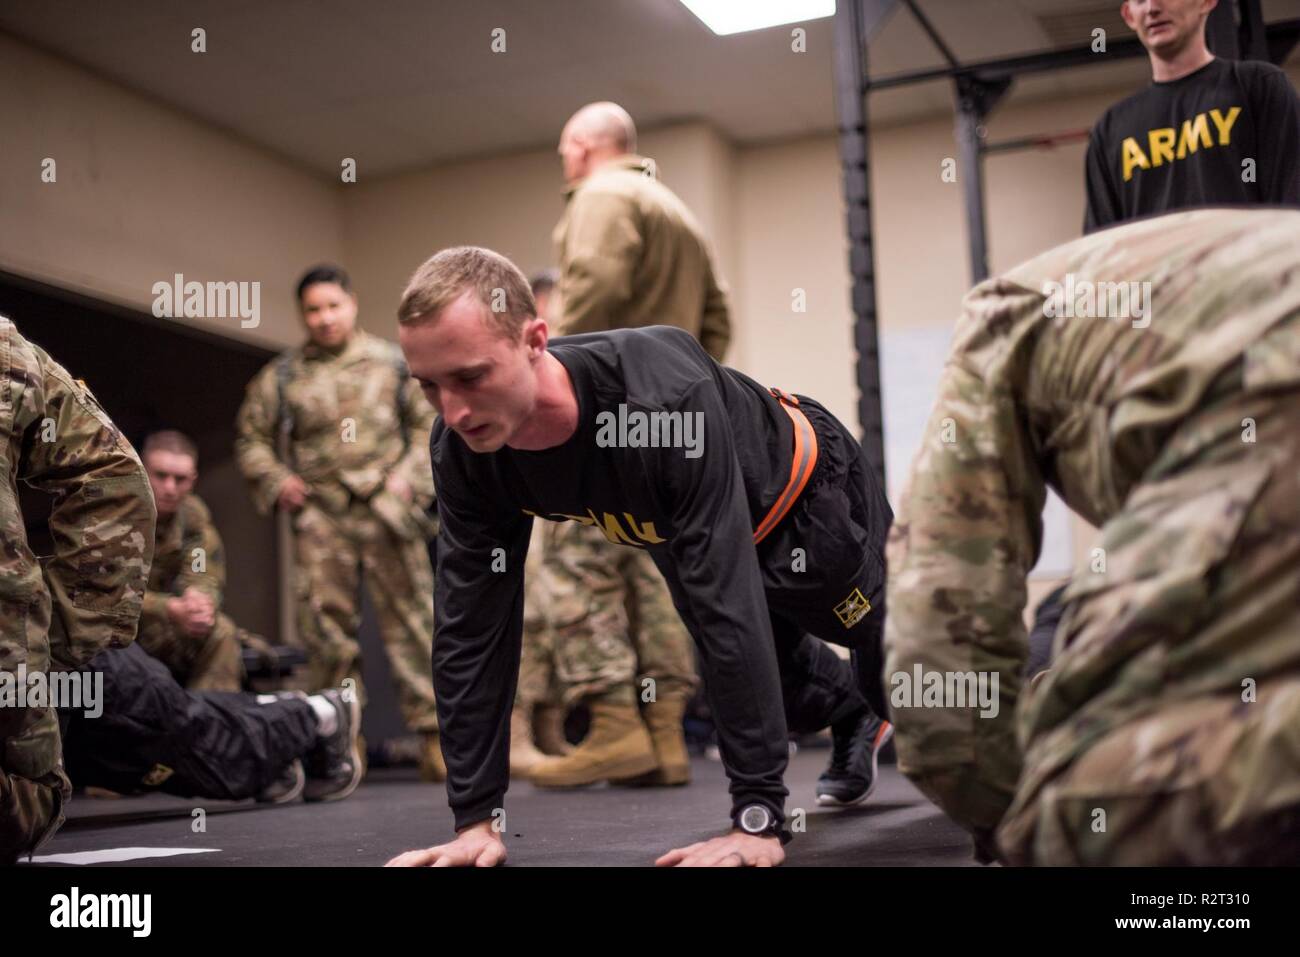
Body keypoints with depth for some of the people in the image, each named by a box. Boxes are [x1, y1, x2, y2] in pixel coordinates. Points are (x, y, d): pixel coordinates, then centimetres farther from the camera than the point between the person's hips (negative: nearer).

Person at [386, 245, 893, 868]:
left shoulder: (667, 397, -47)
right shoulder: (462, 449, -29)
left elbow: (730, 605, -45)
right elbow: (471, 624, -22)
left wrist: (757, 818, -43)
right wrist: (476, 817, -23)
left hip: (804, 503, -5)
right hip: (685, 532, 5)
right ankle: (858, 719, 58)